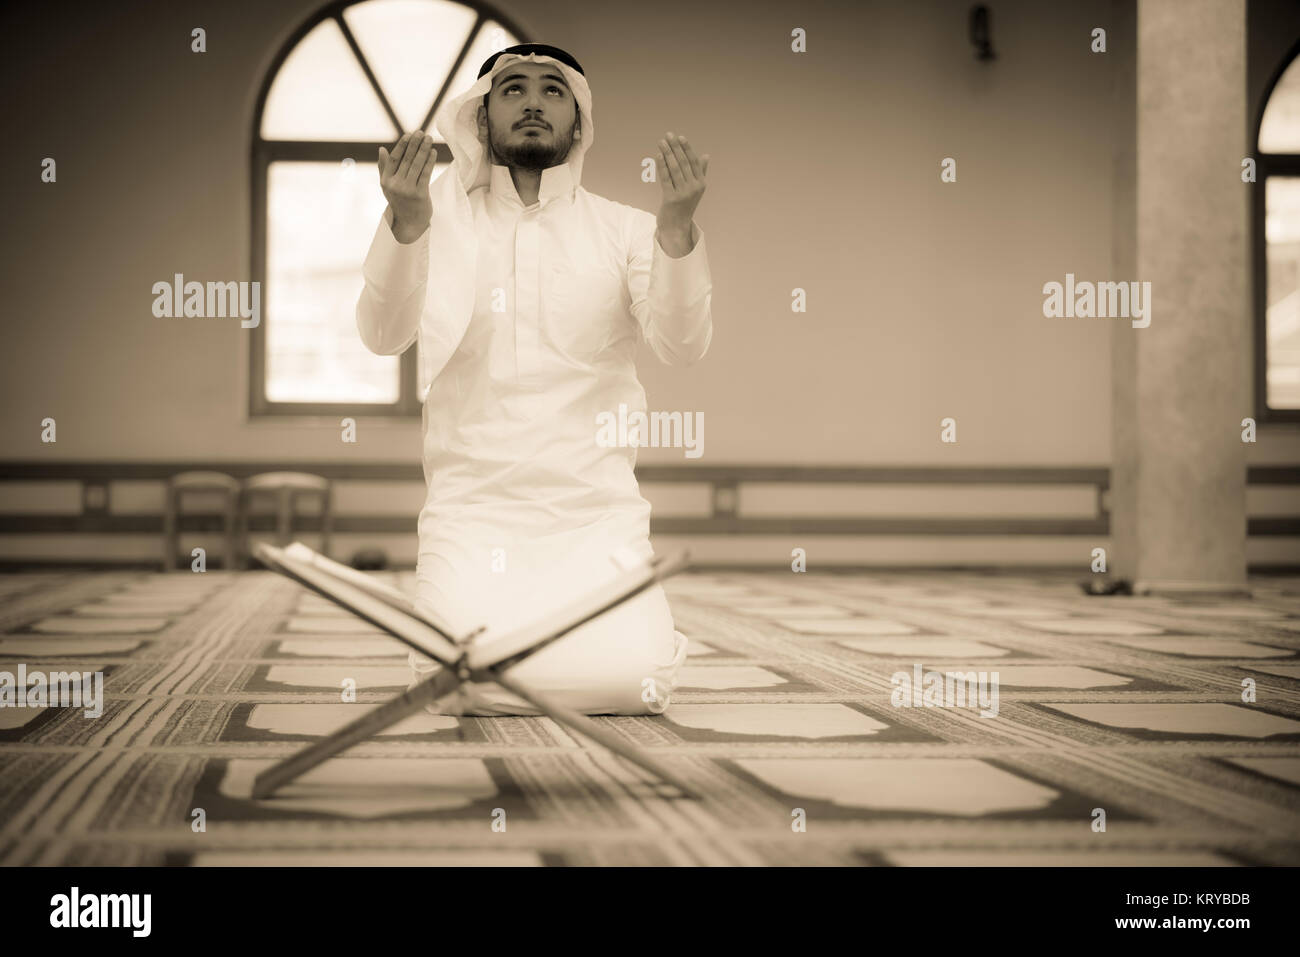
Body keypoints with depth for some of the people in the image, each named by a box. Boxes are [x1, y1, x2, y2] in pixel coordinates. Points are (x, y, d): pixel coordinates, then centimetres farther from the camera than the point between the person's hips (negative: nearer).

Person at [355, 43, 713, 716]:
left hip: (595, 507, 0)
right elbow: (382, 335, -10)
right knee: (465, 688, -22)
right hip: (473, 504, 0)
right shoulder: (441, 223, 7)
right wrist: (407, 221, -28)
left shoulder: (625, 230, 6)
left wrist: (677, 226, -27)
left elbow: (680, 346, -10)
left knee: (627, 682, -21)